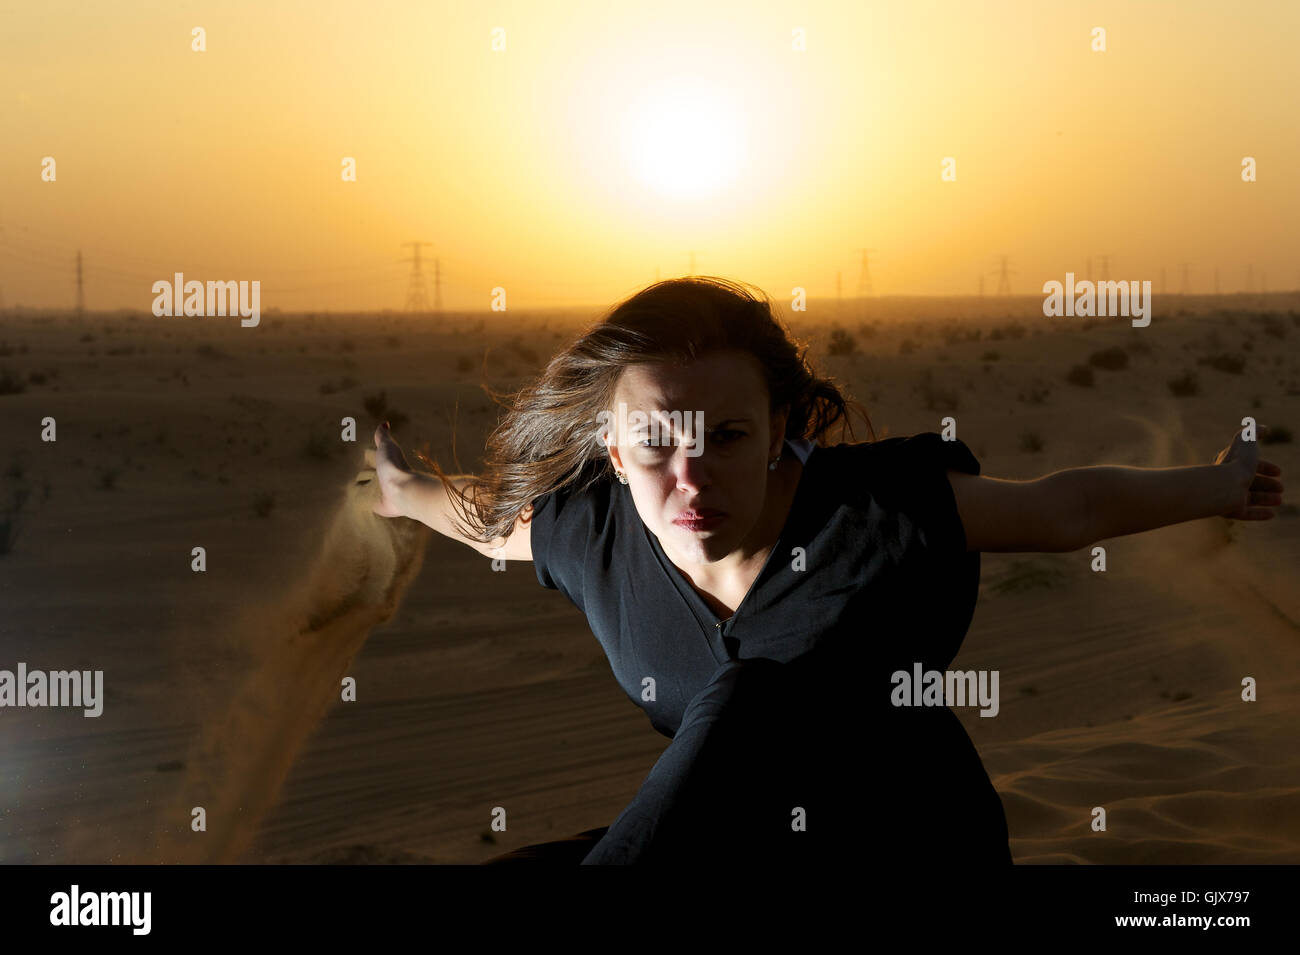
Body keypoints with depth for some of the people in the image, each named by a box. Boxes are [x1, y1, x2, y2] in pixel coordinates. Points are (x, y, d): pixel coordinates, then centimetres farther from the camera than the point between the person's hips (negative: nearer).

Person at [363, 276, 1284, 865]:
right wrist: (410, 491, 31)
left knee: (746, 697, -30)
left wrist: (1215, 487, 2)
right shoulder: (594, 535, -9)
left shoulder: (879, 508, -21)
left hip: (910, 836, -4)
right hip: (717, 843, 4)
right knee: (511, 865, -16)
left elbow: (1067, 508, -8)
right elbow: (494, 515, 14)